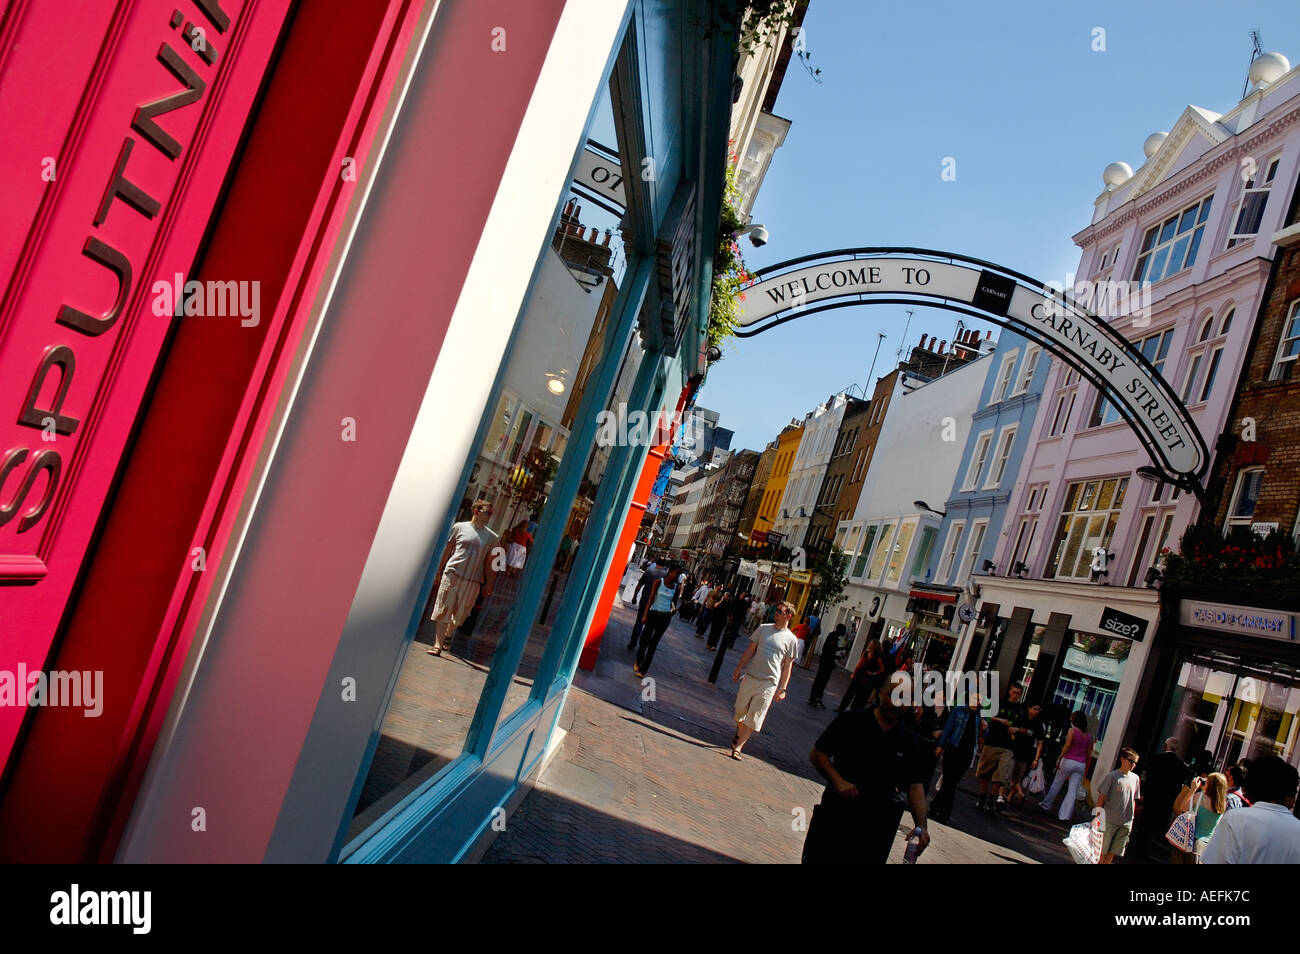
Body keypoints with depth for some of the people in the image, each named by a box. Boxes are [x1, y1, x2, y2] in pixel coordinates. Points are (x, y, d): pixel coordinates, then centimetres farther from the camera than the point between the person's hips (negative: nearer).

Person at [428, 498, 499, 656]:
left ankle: (447, 636, 30)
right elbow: (446, 551, 9)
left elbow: (489, 563, 11)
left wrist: (488, 585, 6)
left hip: (473, 581, 2)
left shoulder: (491, 537, 9)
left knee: (460, 614, 5)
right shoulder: (459, 527, 5)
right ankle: (438, 644, 0)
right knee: (443, 610, -4)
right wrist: (438, 573, 7)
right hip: (452, 574, -1)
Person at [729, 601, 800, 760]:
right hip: (751, 677, 3)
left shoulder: (790, 639, -1)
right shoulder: (763, 628, 5)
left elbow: (788, 666, 2)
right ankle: (739, 734, 36)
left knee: (754, 717, -3)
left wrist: (782, 689, -2)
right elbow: (750, 650, 10)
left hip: (769, 683, -2)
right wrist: (738, 669, 7)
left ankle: (738, 747, 2)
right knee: (740, 710, 9)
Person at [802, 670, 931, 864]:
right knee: (817, 858, 6)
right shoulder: (851, 721, -4)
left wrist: (920, 826, -16)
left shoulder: (909, 742, 2)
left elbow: (915, 787, -1)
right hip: (835, 812, -1)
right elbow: (817, 754, -1)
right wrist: (838, 781, -17)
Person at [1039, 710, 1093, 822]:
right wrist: (1085, 765, 14)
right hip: (1081, 765, 3)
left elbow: (1067, 745, -15)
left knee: (1056, 784, 13)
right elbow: (1088, 753, 8)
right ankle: (1065, 815, -2)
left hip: (1069, 761, -3)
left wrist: (1059, 758, -12)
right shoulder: (1089, 736, 8)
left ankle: (1046, 805, 22)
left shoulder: (1072, 730, -6)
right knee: (1073, 790, 2)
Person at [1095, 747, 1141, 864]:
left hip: (1126, 823, 4)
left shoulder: (1135, 778, 5)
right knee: (1102, 850, 1)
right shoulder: (1112, 776, -9)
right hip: (1110, 820, -4)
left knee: (1113, 851, 9)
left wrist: (1131, 820, 12)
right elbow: (1101, 797, -6)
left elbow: (1133, 800, 13)